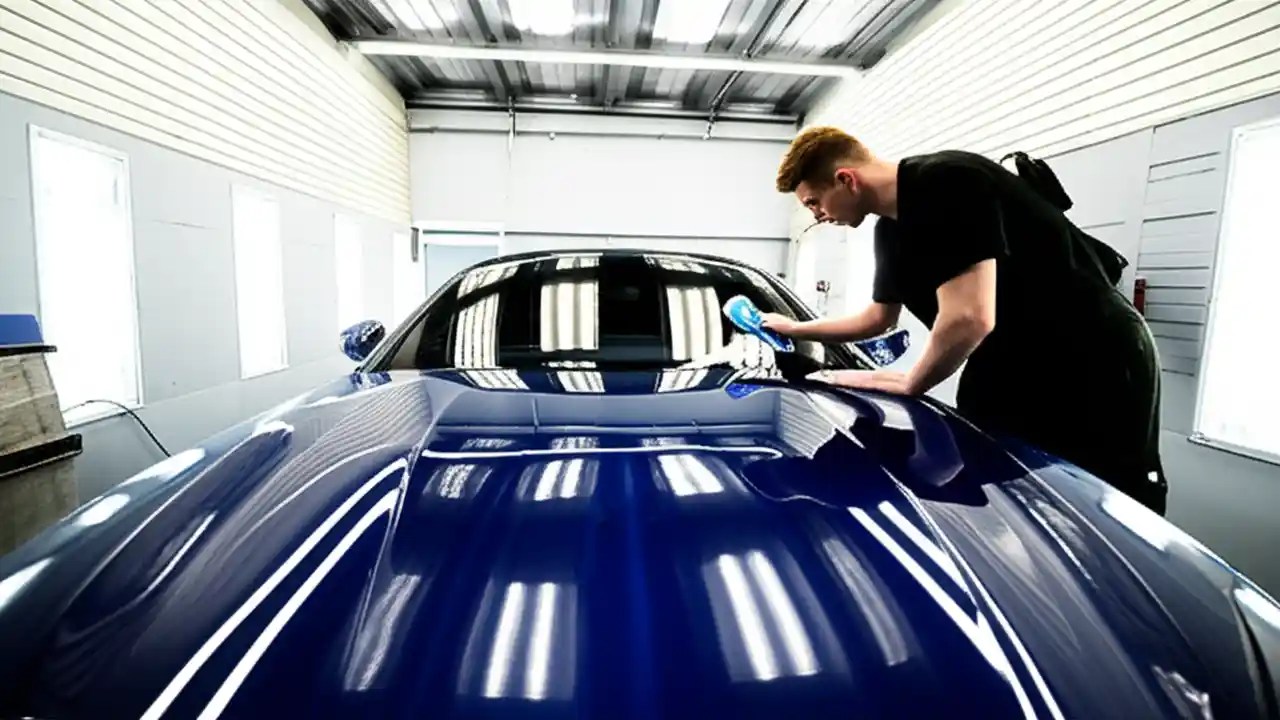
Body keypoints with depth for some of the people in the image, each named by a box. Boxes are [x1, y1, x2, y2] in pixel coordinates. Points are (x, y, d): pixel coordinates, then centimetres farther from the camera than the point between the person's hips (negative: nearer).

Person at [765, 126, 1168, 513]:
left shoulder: (945, 186, -24)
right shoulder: (890, 229, 6)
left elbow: (969, 318, -31)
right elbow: (879, 318, 20)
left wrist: (909, 384, -14)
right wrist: (796, 329, 25)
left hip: (1094, 369, -8)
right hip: (1006, 375, 9)